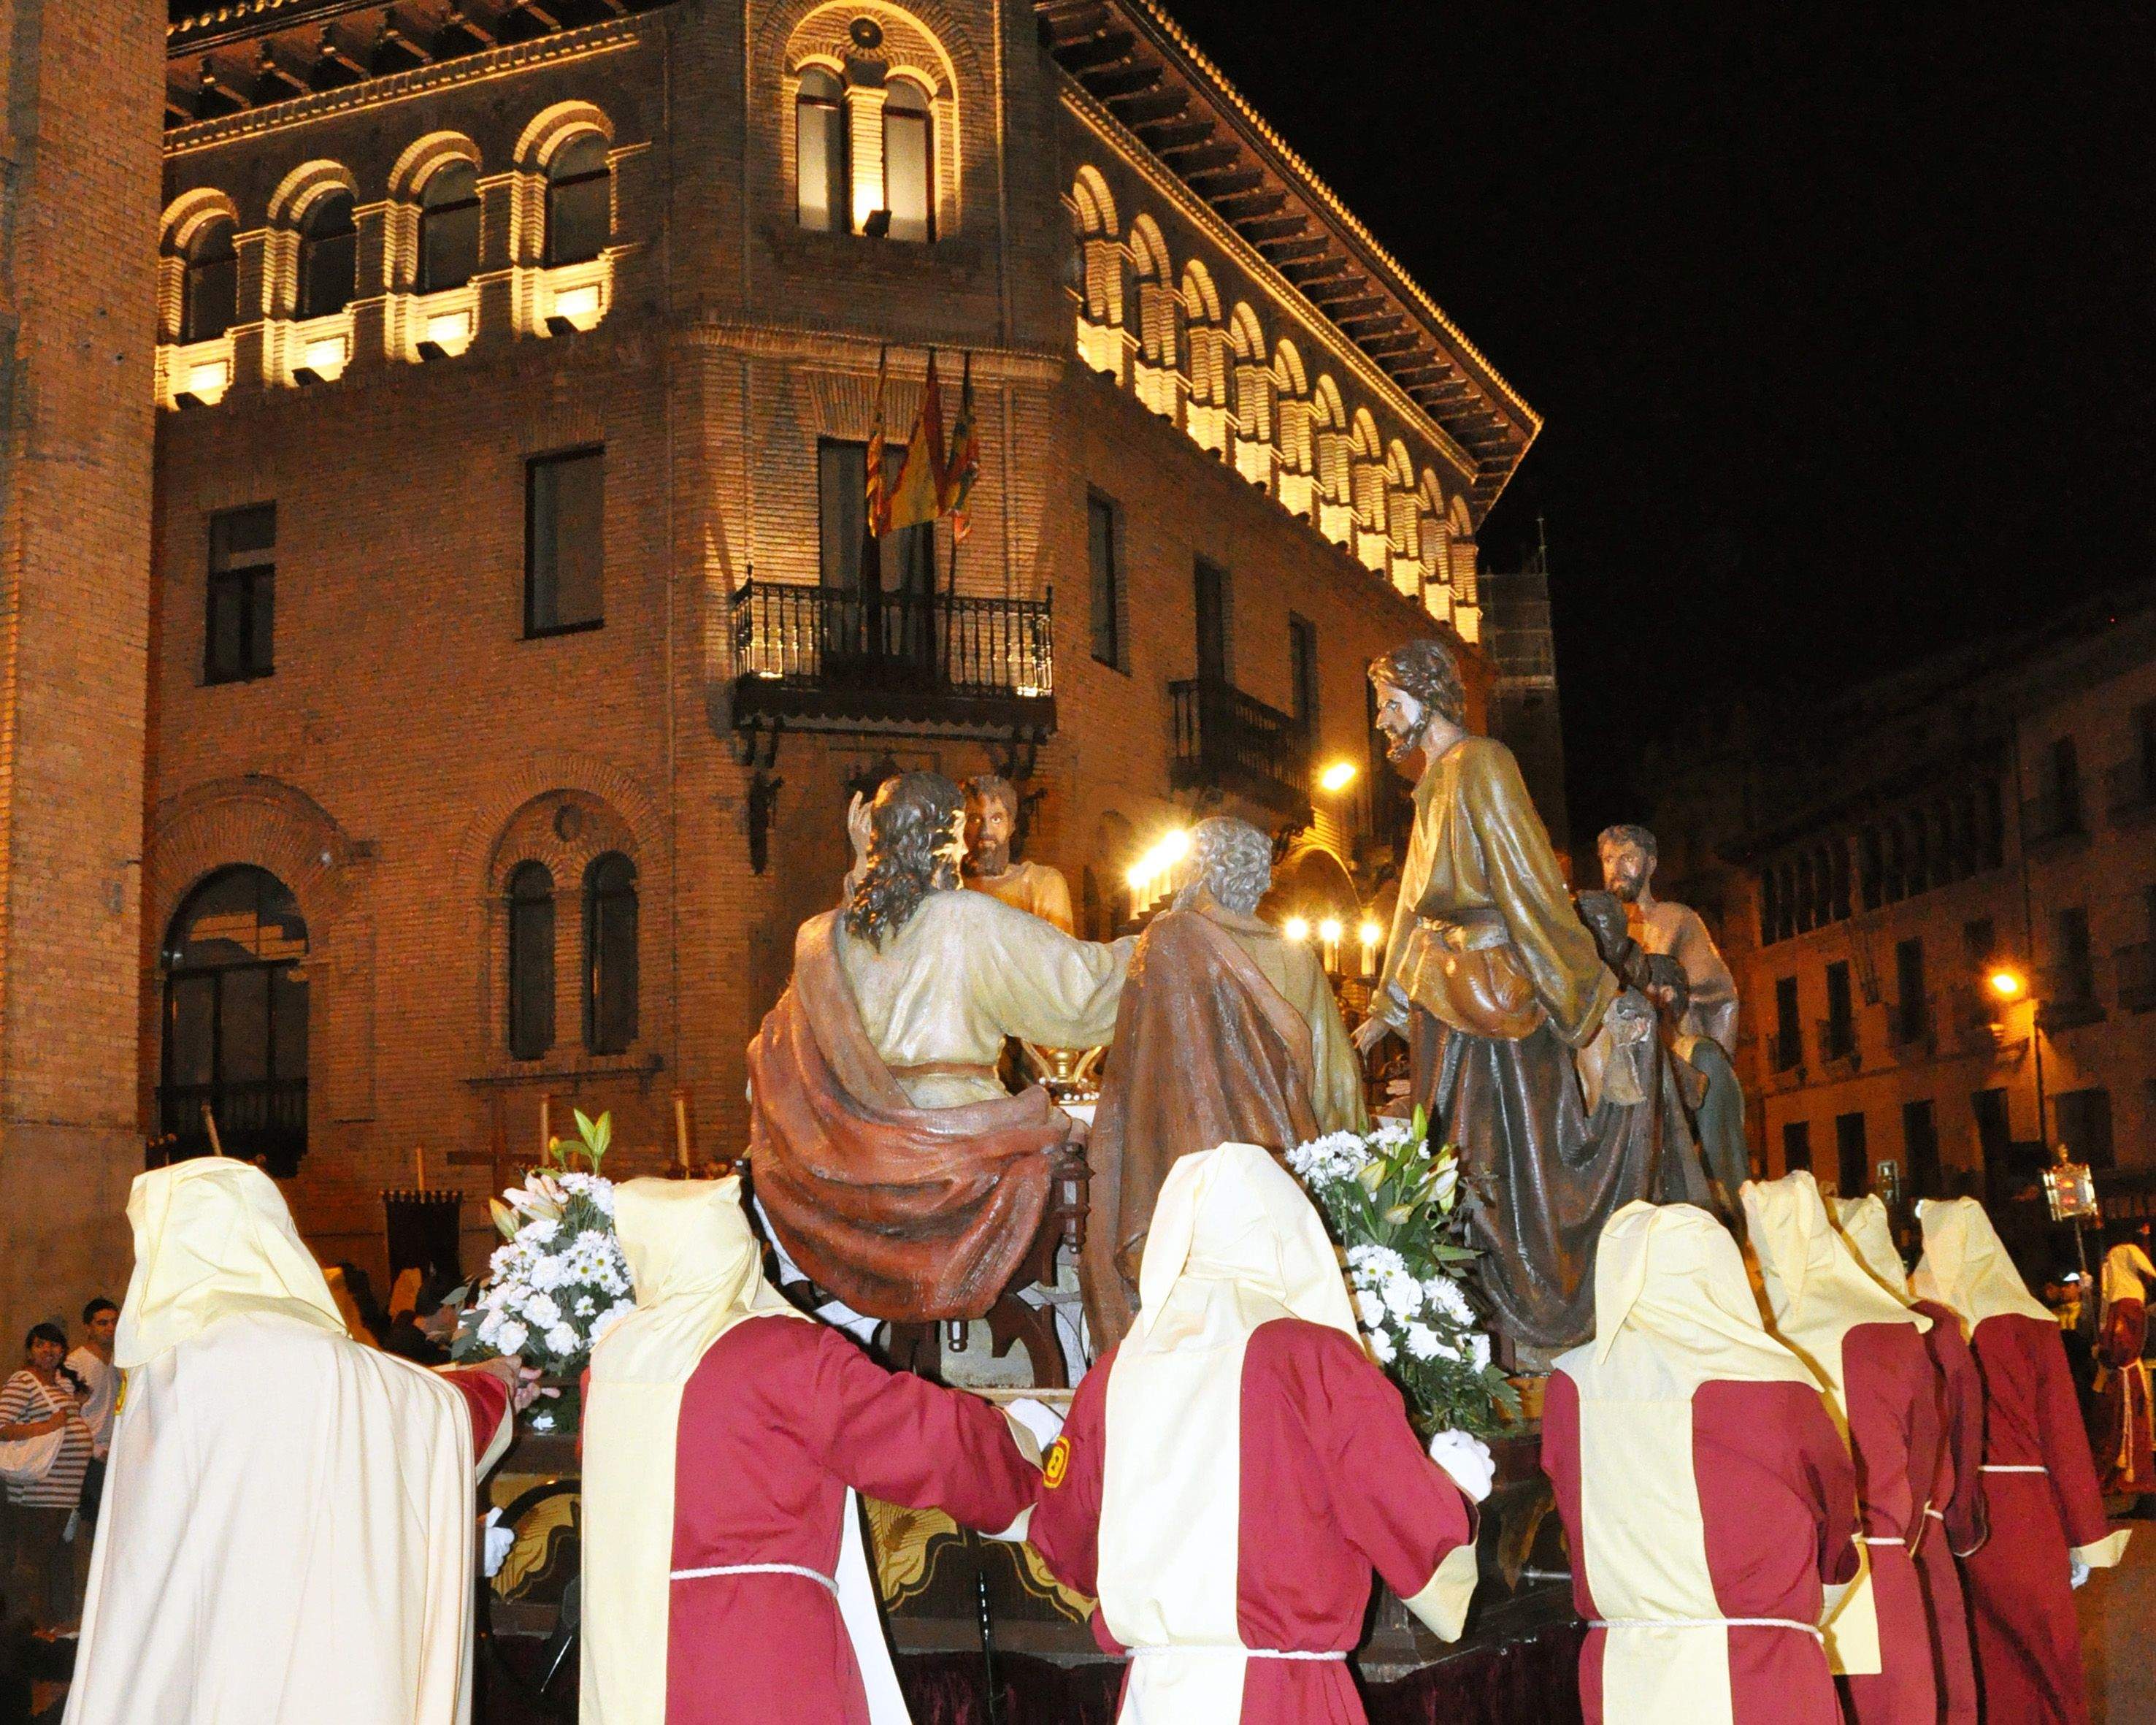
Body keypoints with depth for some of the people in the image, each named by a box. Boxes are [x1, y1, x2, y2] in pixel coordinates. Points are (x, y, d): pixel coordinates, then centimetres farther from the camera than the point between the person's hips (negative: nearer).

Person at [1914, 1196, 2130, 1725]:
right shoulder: (2027, 1322, -6)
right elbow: (2063, 1435, -4)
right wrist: (2085, 1538, 4)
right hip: (2022, 1516, -2)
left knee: (1969, 1658, 13)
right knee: (2046, 1656, 11)